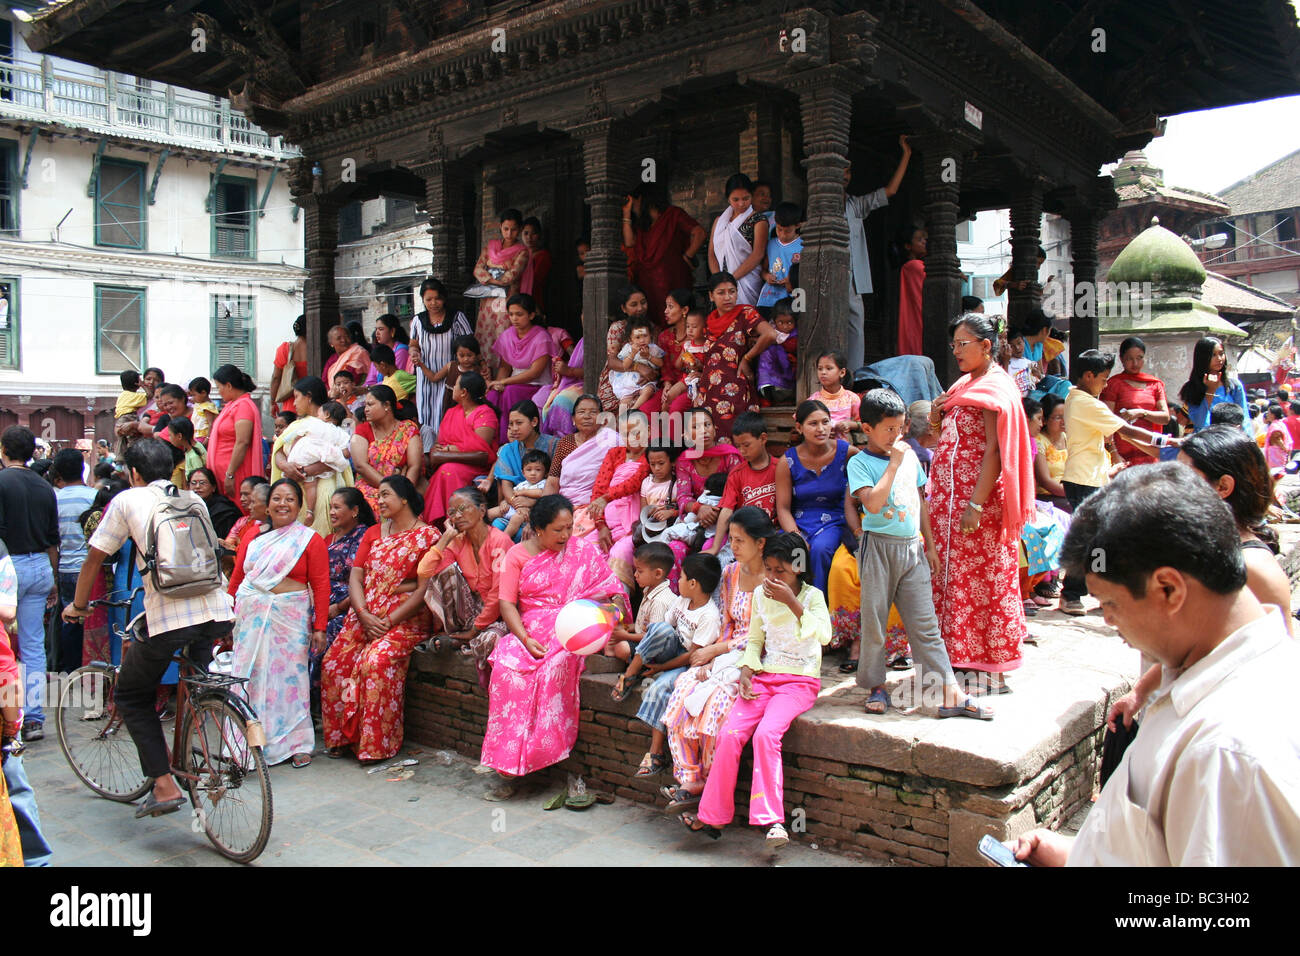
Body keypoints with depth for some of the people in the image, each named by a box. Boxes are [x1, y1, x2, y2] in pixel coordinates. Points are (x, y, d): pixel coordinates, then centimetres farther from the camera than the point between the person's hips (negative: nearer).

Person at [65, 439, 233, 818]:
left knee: (131, 695, 16)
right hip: (218, 614, 5)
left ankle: (165, 786, 9)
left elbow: (94, 558, 13)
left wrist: (78, 606, 29)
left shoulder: (129, 500, 9)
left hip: (170, 619, -4)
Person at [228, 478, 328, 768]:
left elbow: (320, 586, -5)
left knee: (288, 677, -1)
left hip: (290, 619, -3)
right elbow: (236, 579, 14)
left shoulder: (310, 540, 0)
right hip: (250, 619, 4)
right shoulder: (254, 537, 13)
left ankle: (297, 744, 11)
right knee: (250, 677, 4)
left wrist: (319, 627, -11)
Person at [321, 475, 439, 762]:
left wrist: (389, 621, -15)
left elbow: (425, 589, -10)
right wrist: (364, 615, -8)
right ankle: (341, 736, 4)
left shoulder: (427, 535, -2)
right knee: (333, 662, -10)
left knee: (376, 661, -28)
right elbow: (355, 577, 10)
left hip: (404, 620, -6)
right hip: (364, 617, 6)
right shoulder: (375, 534, 19)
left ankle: (376, 743, -17)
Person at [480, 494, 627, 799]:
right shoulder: (518, 555, 8)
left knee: (553, 669, -34)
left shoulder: (585, 550, 9)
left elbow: (612, 590, 7)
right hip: (529, 631, 1)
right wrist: (526, 639, -15)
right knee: (506, 668, -29)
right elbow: (506, 603, 0)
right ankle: (509, 766, -23)